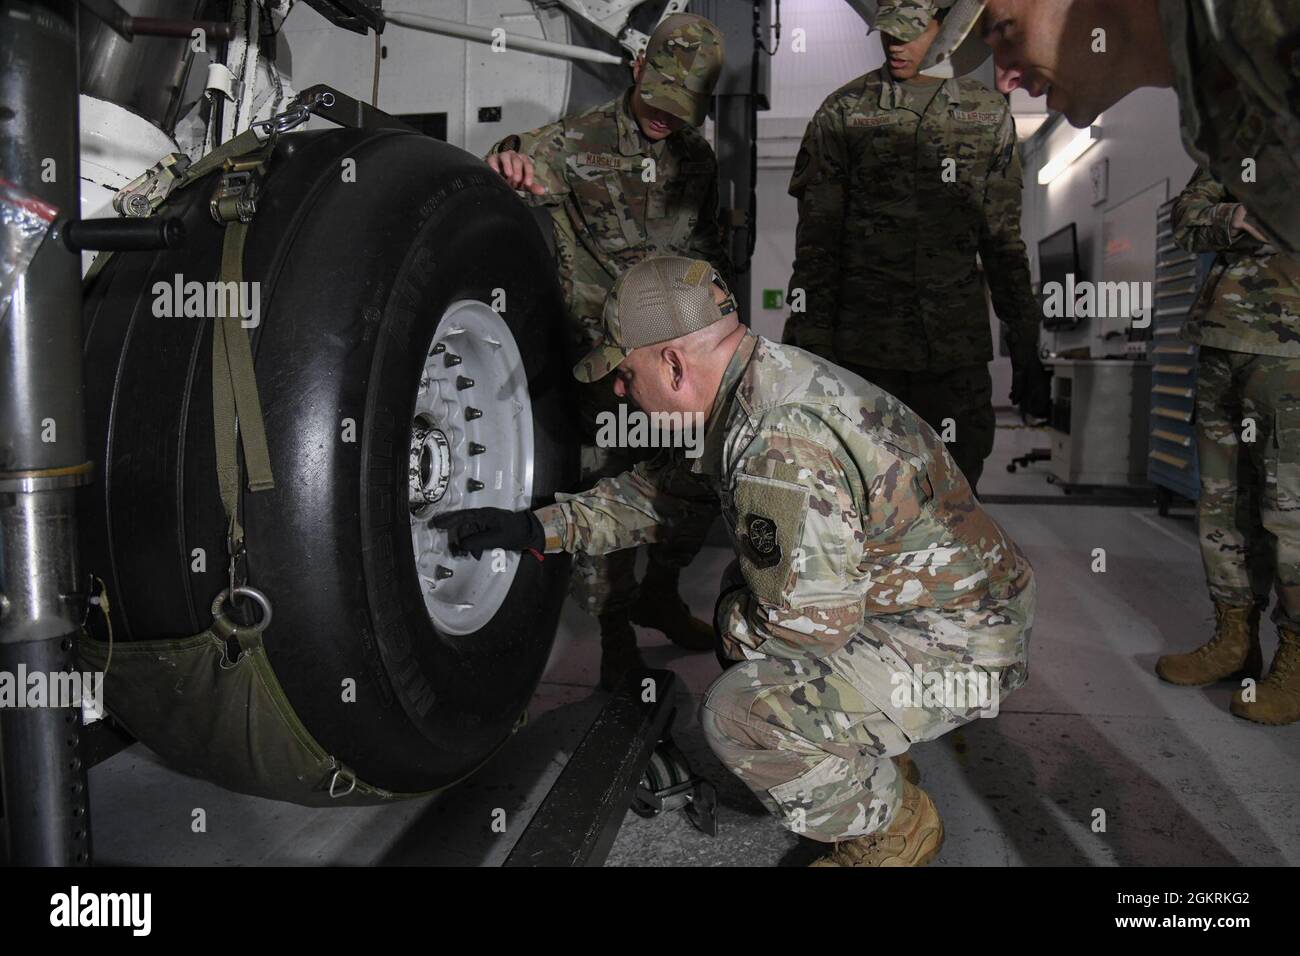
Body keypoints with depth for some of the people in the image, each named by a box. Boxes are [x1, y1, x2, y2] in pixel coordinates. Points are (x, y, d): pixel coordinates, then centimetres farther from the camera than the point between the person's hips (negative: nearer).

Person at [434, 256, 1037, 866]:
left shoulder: (785, 447, -32)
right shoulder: (756, 385, 1)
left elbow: (810, 621, -28)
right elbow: (657, 488, 13)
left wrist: (730, 622, -7)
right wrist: (537, 528, 7)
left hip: (954, 648, -10)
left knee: (737, 713, -21)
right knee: (739, 598, 18)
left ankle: (890, 829, 7)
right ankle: (870, 756, 24)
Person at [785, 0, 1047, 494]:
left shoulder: (988, 115, 9)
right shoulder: (844, 113, 3)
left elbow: (1003, 240, 12)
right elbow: (816, 244, 2)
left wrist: (1026, 355, 11)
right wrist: (805, 351, -4)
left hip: (959, 349, 2)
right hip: (865, 350, -2)